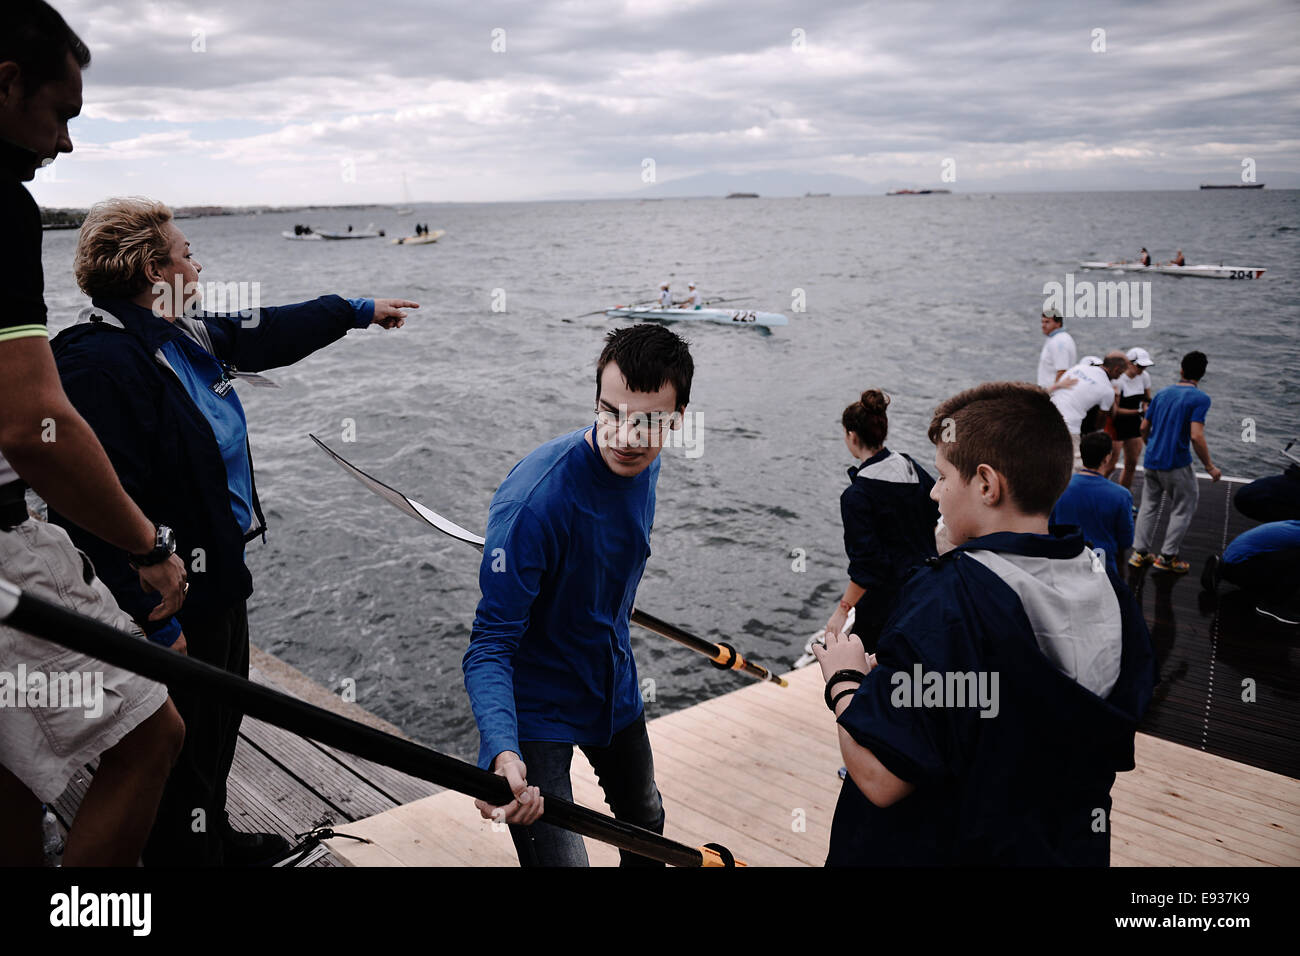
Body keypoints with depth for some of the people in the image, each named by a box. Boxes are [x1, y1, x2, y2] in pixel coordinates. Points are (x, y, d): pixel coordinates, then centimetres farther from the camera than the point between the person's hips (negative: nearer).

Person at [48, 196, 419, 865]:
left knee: (221, 722, 25)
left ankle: (214, 836, 45)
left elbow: (269, 334, 23)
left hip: (219, 580, 11)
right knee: (185, 742, 5)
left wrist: (360, 310, 31)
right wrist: (155, 621, -27)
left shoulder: (187, 335, 6)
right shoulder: (101, 361, -25)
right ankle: (188, 851, 24)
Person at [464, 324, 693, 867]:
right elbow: (491, 643, -33)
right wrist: (503, 752, -48)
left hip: (615, 687, 7)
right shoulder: (534, 498, -33)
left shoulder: (646, 465, -10)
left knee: (646, 823, 27)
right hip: (537, 705, -7)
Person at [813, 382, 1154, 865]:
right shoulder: (1111, 594, -5)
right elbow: (1111, 754, 6)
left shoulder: (945, 598, -27)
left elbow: (882, 780, -28)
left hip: (938, 849, -6)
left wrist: (844, 680, -10)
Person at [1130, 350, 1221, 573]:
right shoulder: (1199, 398, -11)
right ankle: (1167, 556, 9)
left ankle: (1140, 552, 16)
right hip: (1177, 465, -6)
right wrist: (1210, 466, -11)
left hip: (1151, 461, 6)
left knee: (1149, 505, 15)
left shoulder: (1162, 393, 8)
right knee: (1183, 508, 9)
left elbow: (1144, 427, 12)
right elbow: (1196, 436, -19)